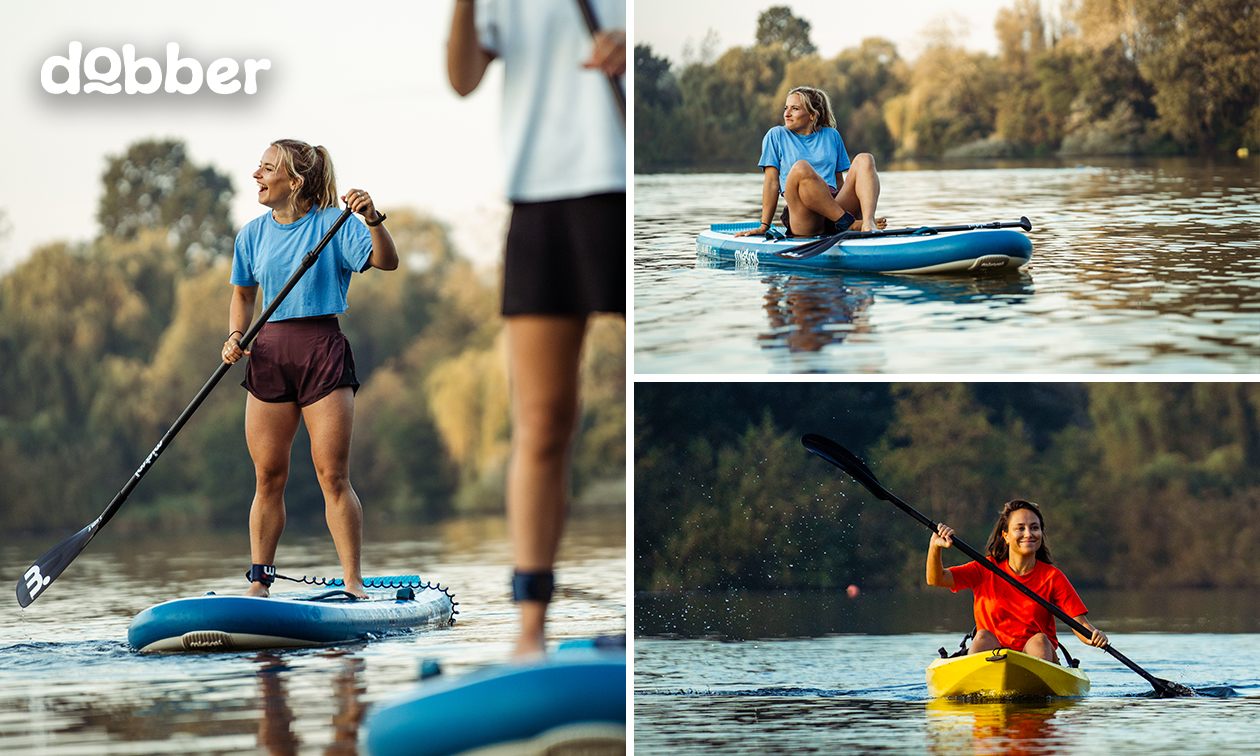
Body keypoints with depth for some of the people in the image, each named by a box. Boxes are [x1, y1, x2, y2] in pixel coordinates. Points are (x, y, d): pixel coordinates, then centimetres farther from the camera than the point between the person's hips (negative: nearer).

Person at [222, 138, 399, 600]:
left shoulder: (333, 224, -3)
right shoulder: (253, 235, 10)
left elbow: (386, 261, -14)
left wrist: (372, 218, -31)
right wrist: (236, 336, 2)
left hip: (323, 352, -4)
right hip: (270, 352, 4)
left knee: (333, 476, -7)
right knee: (268, 478, 3)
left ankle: (353, 582, -2)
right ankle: (259, 583, 8)